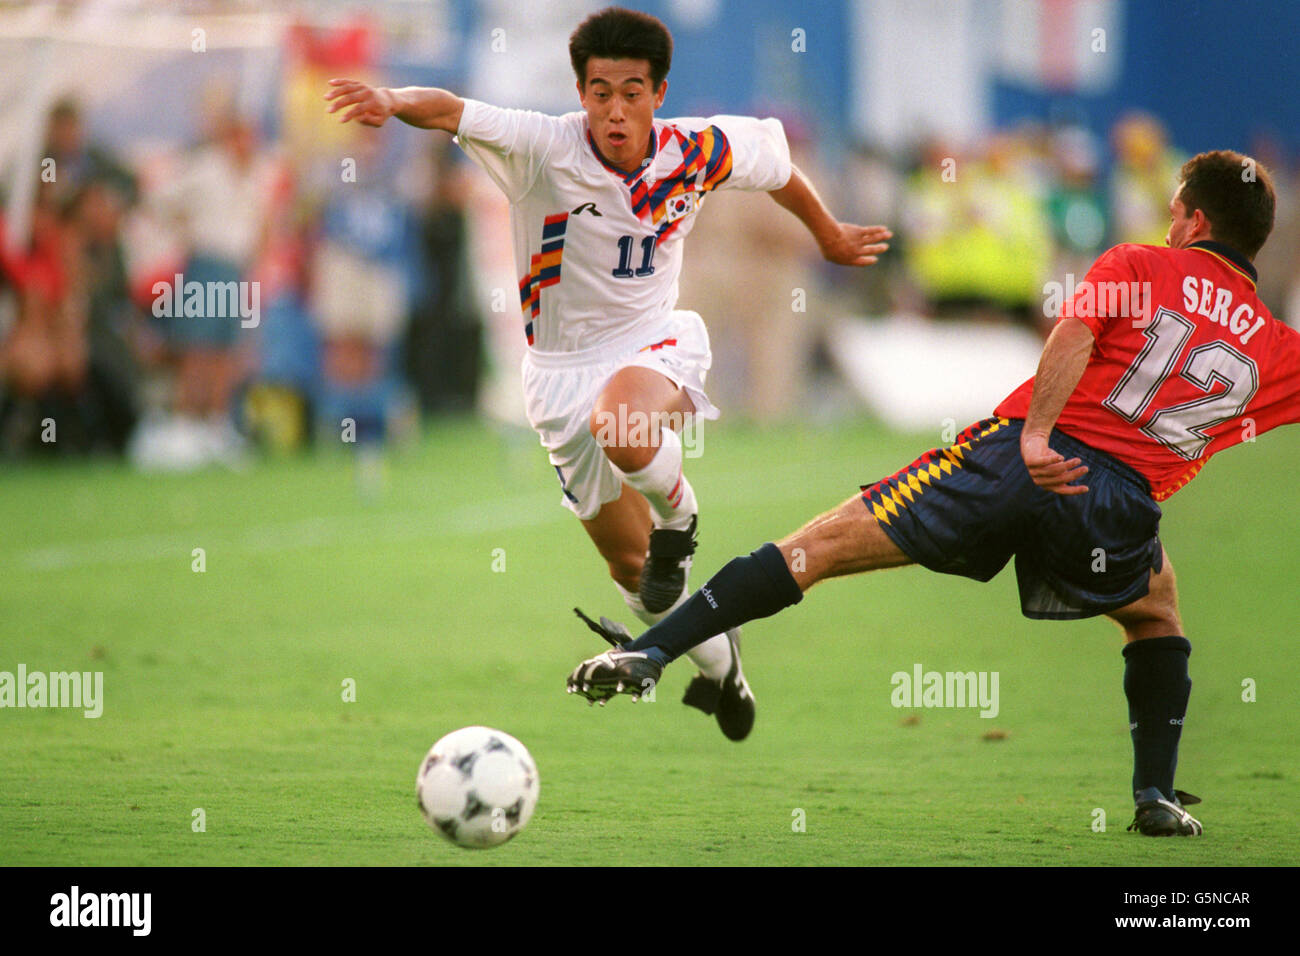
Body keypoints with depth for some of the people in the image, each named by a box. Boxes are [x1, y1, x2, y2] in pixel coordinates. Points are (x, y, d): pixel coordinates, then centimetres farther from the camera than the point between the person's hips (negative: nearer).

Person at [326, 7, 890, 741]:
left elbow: (776, 164, 11)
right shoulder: (544, 150, -19)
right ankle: (718, 660, 37)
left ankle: (679, 518, -6)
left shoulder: (697, 152, -11)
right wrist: (396, 101, -57)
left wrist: (831, 237, 25)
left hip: (654, 346, -1)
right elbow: (453, 113, -35)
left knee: (621, 424, -38)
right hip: (563, 368, 1)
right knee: (631, 566, 9)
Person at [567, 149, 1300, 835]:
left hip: (1024, 454, -1)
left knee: (823, 544, 2)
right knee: (1158, 614, 33)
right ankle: (1157, 797, 23)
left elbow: (1074, 334, -6)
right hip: (1121, 501, 1)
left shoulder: (1138, 266, 12)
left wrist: (1035, 435, -15)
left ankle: (652, 652, -6)